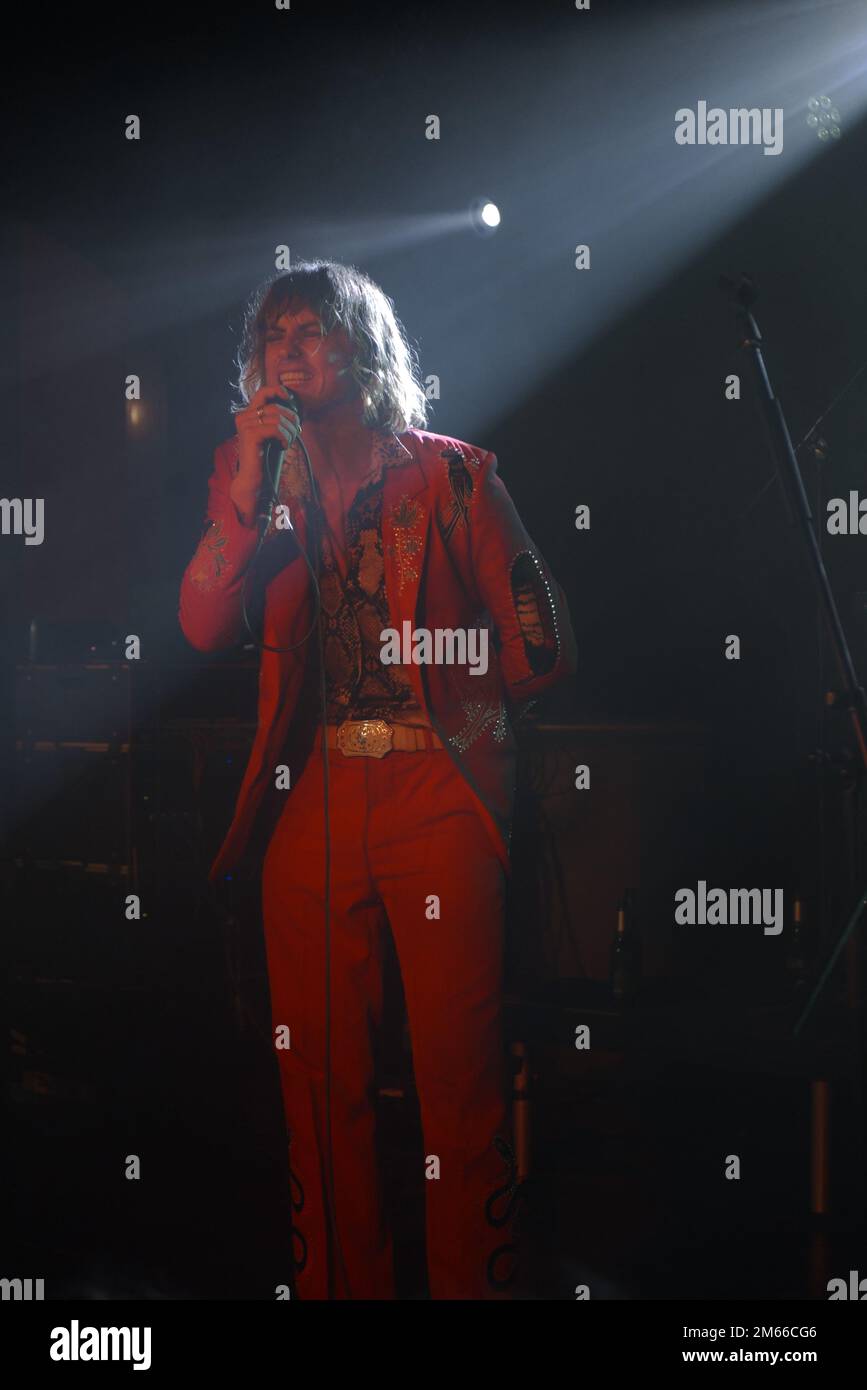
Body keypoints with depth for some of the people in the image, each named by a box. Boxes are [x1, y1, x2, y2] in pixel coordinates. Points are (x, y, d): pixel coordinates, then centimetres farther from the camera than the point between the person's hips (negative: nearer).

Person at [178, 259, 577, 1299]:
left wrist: (444, 716, 4)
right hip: (310, 803, 3)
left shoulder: (452, 474, 4)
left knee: (462, 1074, -3)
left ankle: (475, 1284, 9)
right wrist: (246, 488, -7)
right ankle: (337, 1286, 18)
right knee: (321, 1077, 6)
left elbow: (537, 645, 2)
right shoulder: (257, 483, 13)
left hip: (438, 795, -3)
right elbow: (204, 629, -2)